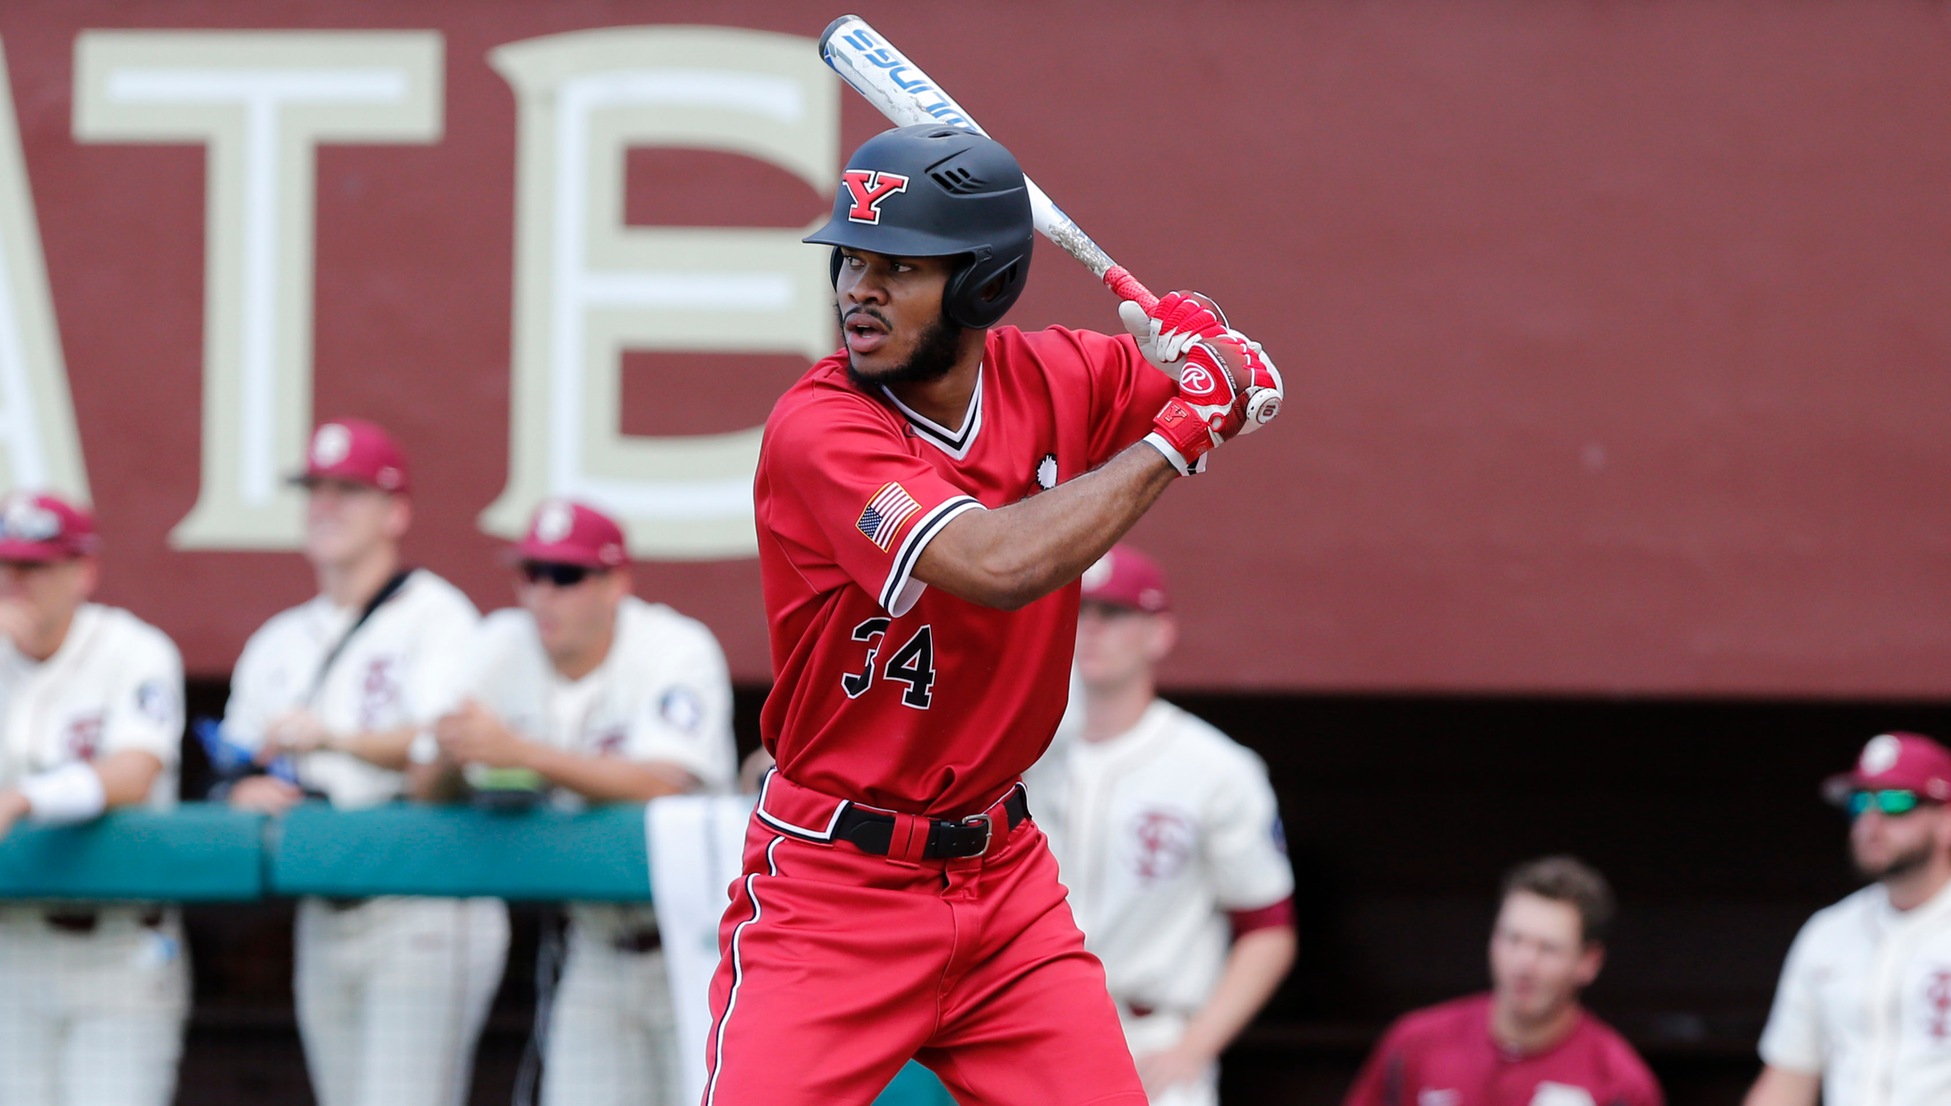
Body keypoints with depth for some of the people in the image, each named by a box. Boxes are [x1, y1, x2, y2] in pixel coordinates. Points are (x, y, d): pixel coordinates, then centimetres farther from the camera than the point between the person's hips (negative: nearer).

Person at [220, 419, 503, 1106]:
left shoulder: (434, 614, -3)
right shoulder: (279, 643, 19)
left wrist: (334, 738, -27)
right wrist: (246, 792, -6)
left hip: (423, 913, -7)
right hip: (322, 916, 7)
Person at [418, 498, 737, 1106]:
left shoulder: (676, 650, -17)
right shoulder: (500, 648, -3)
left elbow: (664, 785, -34)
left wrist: (522, 753, -42)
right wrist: (450, 759, -28)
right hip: (600, 949, 5)